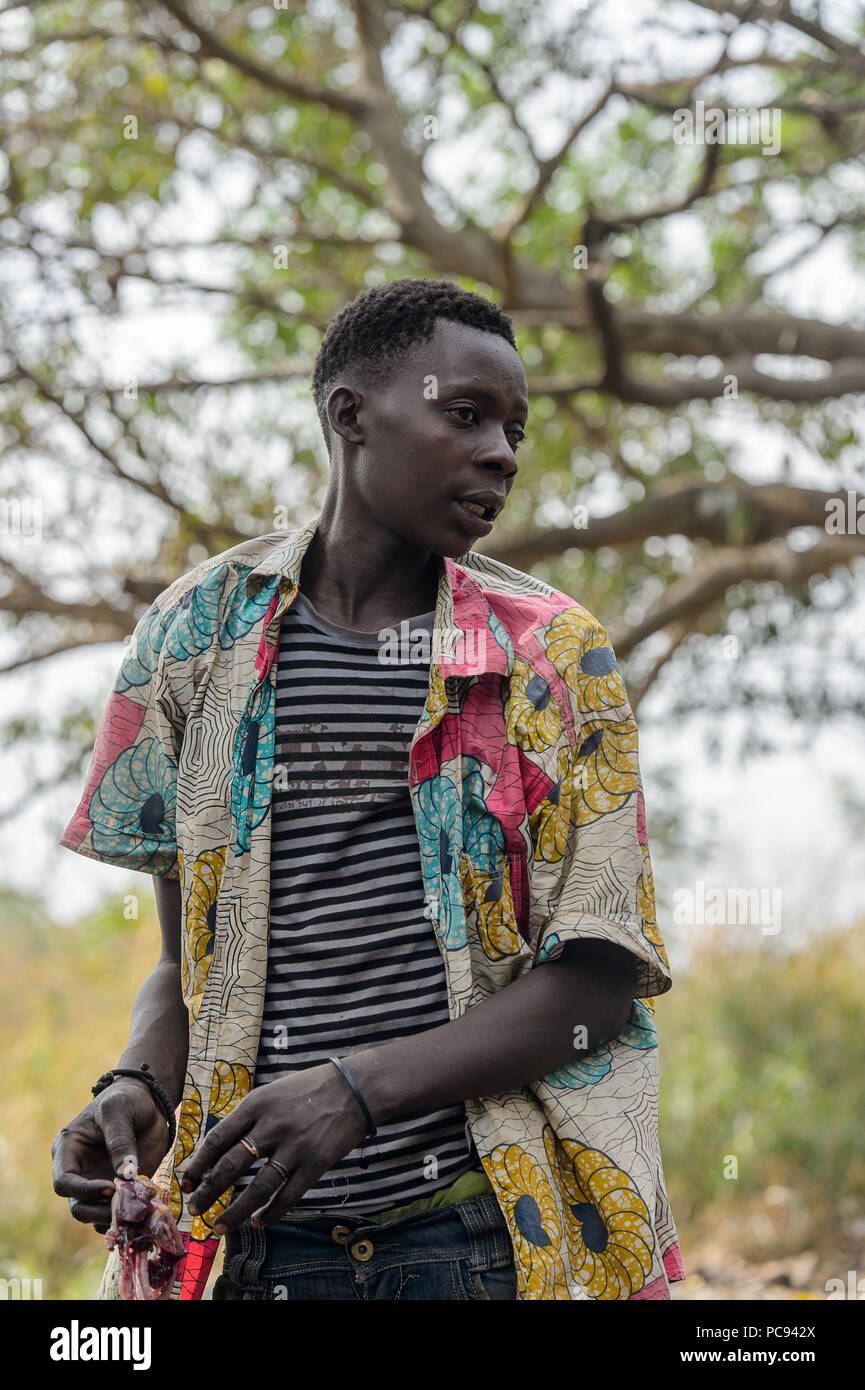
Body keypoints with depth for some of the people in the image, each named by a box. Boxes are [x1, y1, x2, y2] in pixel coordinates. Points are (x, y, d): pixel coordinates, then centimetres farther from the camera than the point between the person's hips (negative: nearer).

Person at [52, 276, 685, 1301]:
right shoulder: (197, 636, 6)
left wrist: (358, 1086, -17)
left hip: (496, 1230, -1)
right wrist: (138, 1086, -11)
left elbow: (600, 981, -5)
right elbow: (188, 959, 11)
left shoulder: (553, 653, 1)